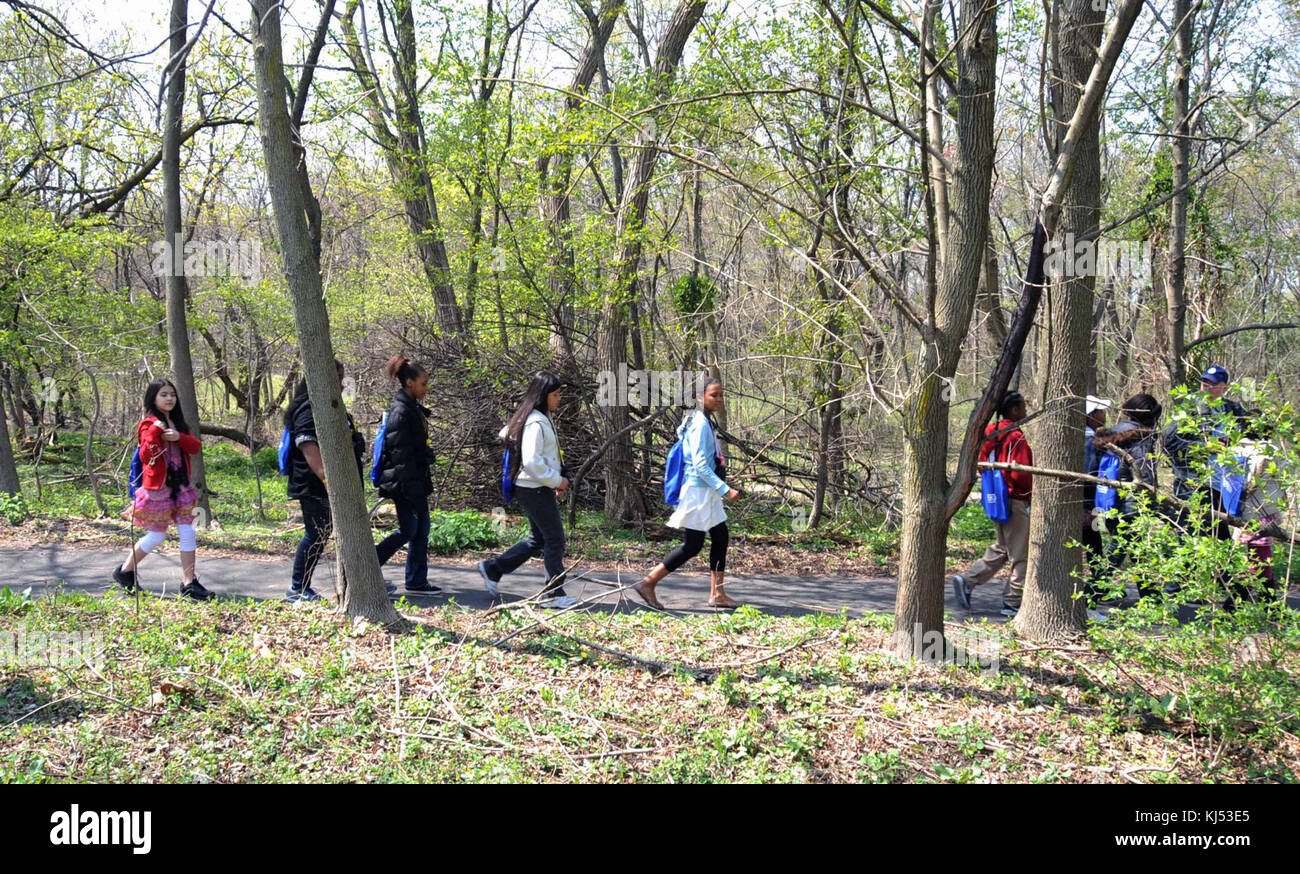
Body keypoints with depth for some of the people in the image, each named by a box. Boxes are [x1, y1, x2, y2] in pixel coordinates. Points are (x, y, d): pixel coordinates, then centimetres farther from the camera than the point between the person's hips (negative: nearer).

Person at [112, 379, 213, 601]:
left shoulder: (178, 423, 13)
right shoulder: (149, 424, -8)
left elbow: (196, 446, 2)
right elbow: (145, 456, -20)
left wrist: (179, 437, -15)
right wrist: (154, 432, -28)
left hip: (180, 486, 6)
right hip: (157, 488, -6)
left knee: (187, 532, 0)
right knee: (156, 536, 2)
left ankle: (189, 582, 4)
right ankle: (125, 571, 23)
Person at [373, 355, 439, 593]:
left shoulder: (414, 409, 14)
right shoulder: (400, 411, -17)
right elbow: (400, 454, -20)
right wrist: (410, 489, -22)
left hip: (417, 481, 10)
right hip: (405, 483, -10)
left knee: (421, 530, 11)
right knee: (408, 531, -5)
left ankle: (417, 581, 17)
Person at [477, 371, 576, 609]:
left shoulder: (543, 419, 12)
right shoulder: (536, 423, -19)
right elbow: (532, 462, -26)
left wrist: (557, 481, 15)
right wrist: (557, 481, -16)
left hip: (538, 488, 10)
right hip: (535, 489, -10)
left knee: (538, 539, 17)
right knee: (555, 539, -2)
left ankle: (492, 569, 23)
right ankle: (554, 594, 7)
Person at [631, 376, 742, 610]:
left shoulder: (704, 422, 11)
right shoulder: (700, 424, -19)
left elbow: (680, 431, 29)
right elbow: (700, 465, -23)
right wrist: (725, 490, -24)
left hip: (706, 492, 10)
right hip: (697, 491, -10)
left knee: (720, 538, 11)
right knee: (692, 546, -6)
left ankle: (717, 593, 17)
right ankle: (648, 584, 0)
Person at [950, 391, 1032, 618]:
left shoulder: (991, 432, 8)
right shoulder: (1016, 437, -18)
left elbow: (982, 463, 14)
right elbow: (1020, 473, -21)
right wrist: (1031, 494, -6)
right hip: (1015, 500, -9)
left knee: (1000, 550, 20)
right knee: (1021, 554, 2)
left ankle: (967, 580, 12)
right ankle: (1012, 603, 7)